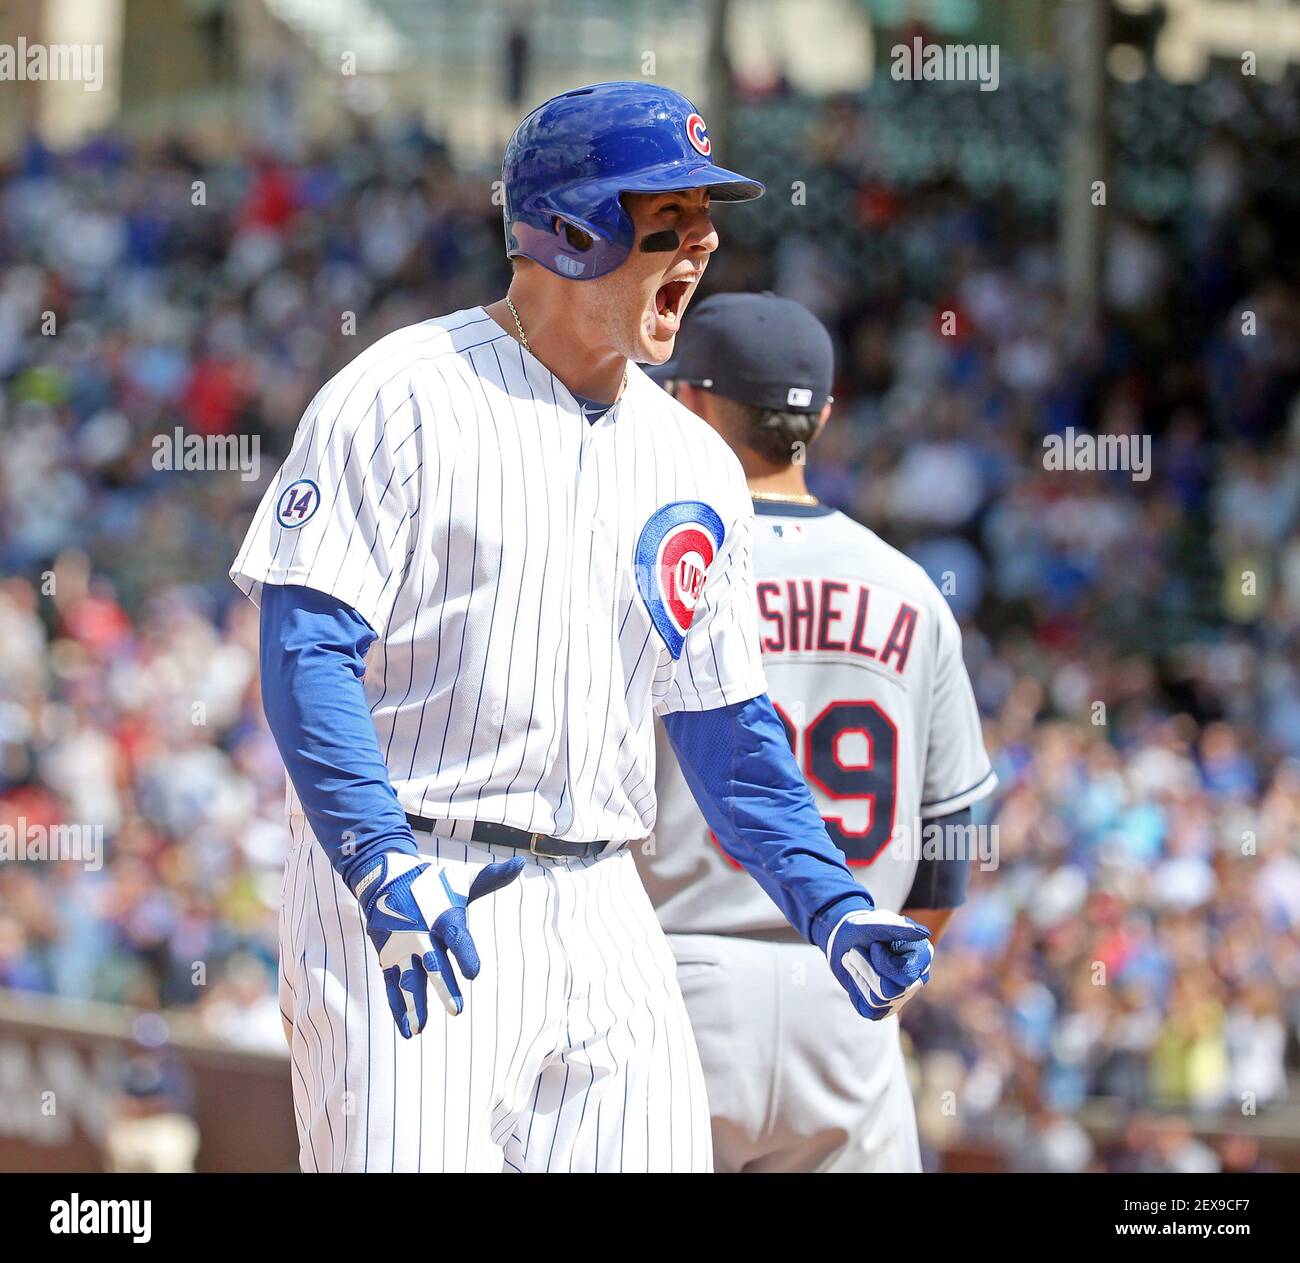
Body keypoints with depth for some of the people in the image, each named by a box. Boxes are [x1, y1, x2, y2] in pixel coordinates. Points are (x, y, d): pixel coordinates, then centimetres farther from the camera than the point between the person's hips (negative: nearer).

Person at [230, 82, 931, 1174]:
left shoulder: (697, 467, 15)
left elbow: (728, 725, 20)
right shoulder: (405, 397, -4)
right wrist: (382, 865, -25)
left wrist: (832, 907, 7)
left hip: (602, 919, 6)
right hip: (402, 898, -6)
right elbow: (306, 646, -12)